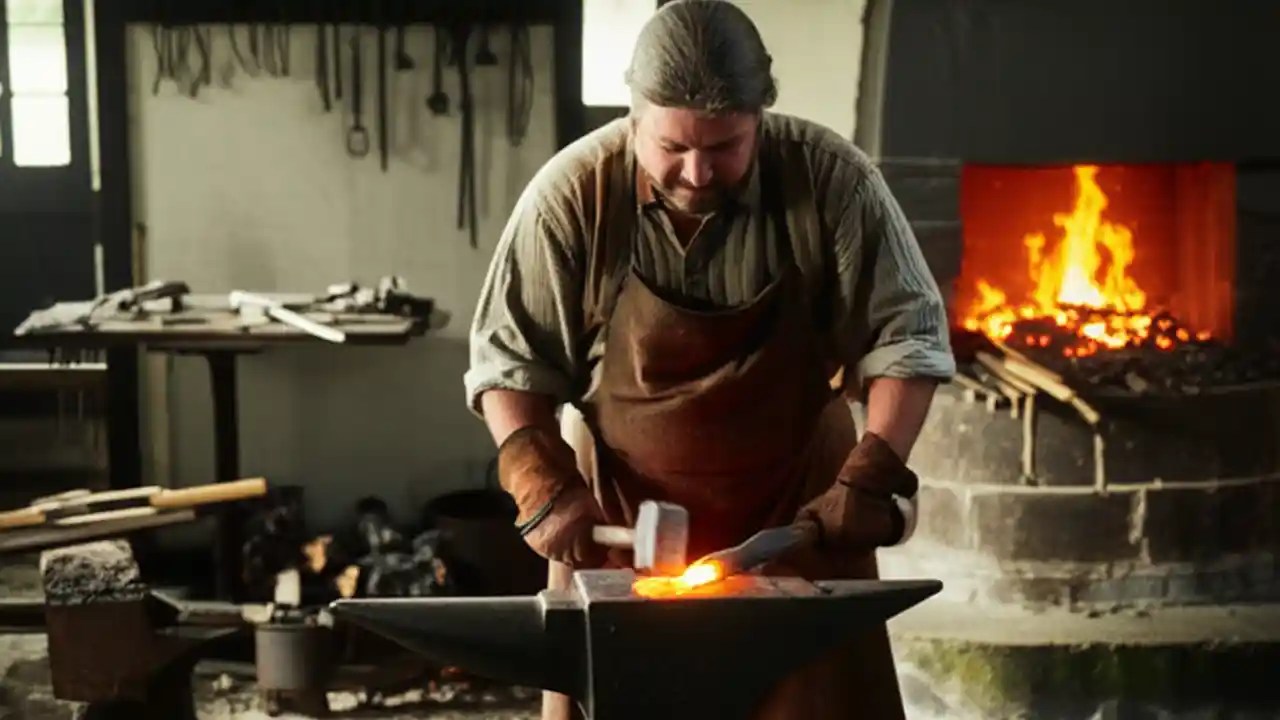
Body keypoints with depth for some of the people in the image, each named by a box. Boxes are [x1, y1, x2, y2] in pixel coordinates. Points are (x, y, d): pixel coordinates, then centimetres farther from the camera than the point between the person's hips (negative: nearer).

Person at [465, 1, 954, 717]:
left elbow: (906, 333, -7)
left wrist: (873, 477, -16)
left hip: (798, 512, 0)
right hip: (618, 518, 0)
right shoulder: (572, 196, -15)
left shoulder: (831, 179, -15)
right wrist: (542, 486, -17)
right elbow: (510, 358, -5)